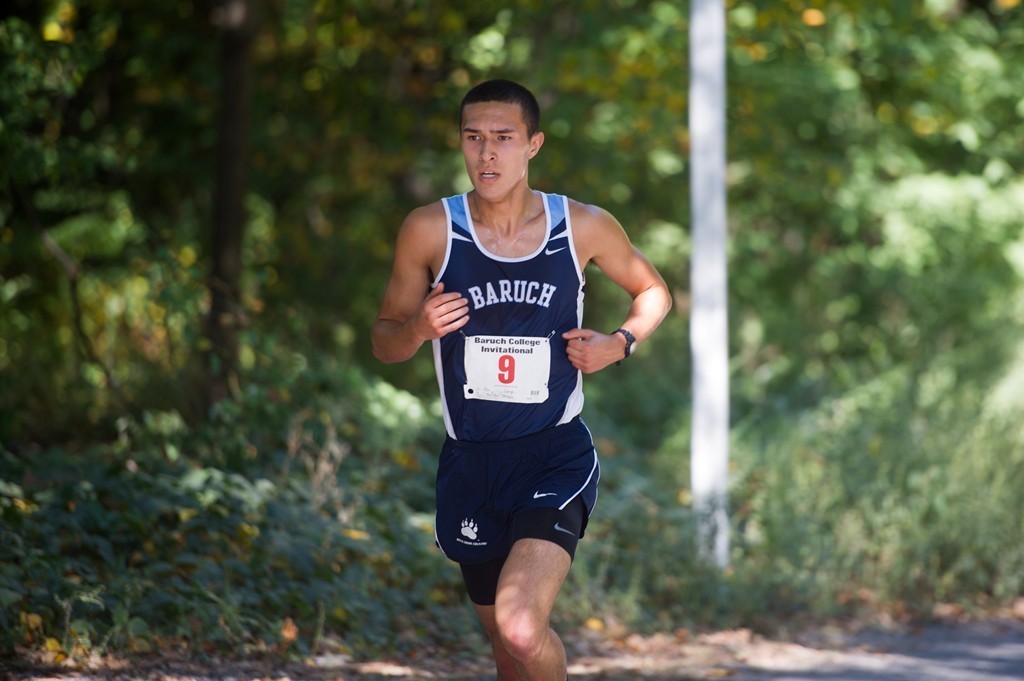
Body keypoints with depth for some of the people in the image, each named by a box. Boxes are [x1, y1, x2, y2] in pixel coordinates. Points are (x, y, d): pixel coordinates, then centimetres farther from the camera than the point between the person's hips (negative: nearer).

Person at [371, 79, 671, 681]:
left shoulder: (585, 227, -4)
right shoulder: (430, 230, -4)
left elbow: (653, 291, 15)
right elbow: (384, 340, 5)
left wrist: (621, 343, -5)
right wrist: (418, 329, -17)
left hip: (558, 455, -2)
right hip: (471, 463, 2)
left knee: (522, 628, -25)